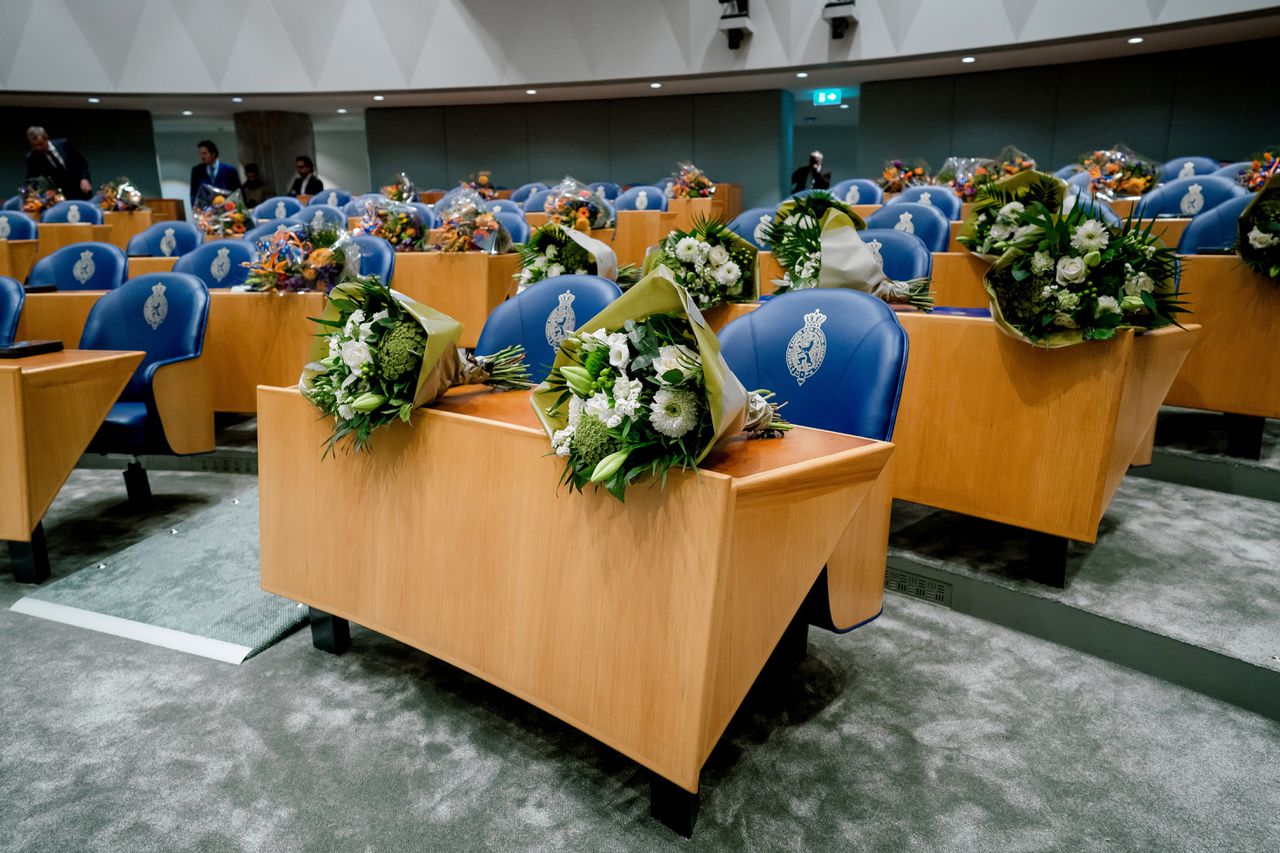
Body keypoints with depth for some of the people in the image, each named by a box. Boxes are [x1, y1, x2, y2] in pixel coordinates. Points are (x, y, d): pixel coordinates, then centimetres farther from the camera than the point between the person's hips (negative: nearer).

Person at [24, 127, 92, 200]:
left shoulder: (63, 144, -5)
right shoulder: (32, 158, -7)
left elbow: (82, 161, 5)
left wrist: (84, 179, -8)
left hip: (81, 190, 2)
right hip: (61, 195, -2)